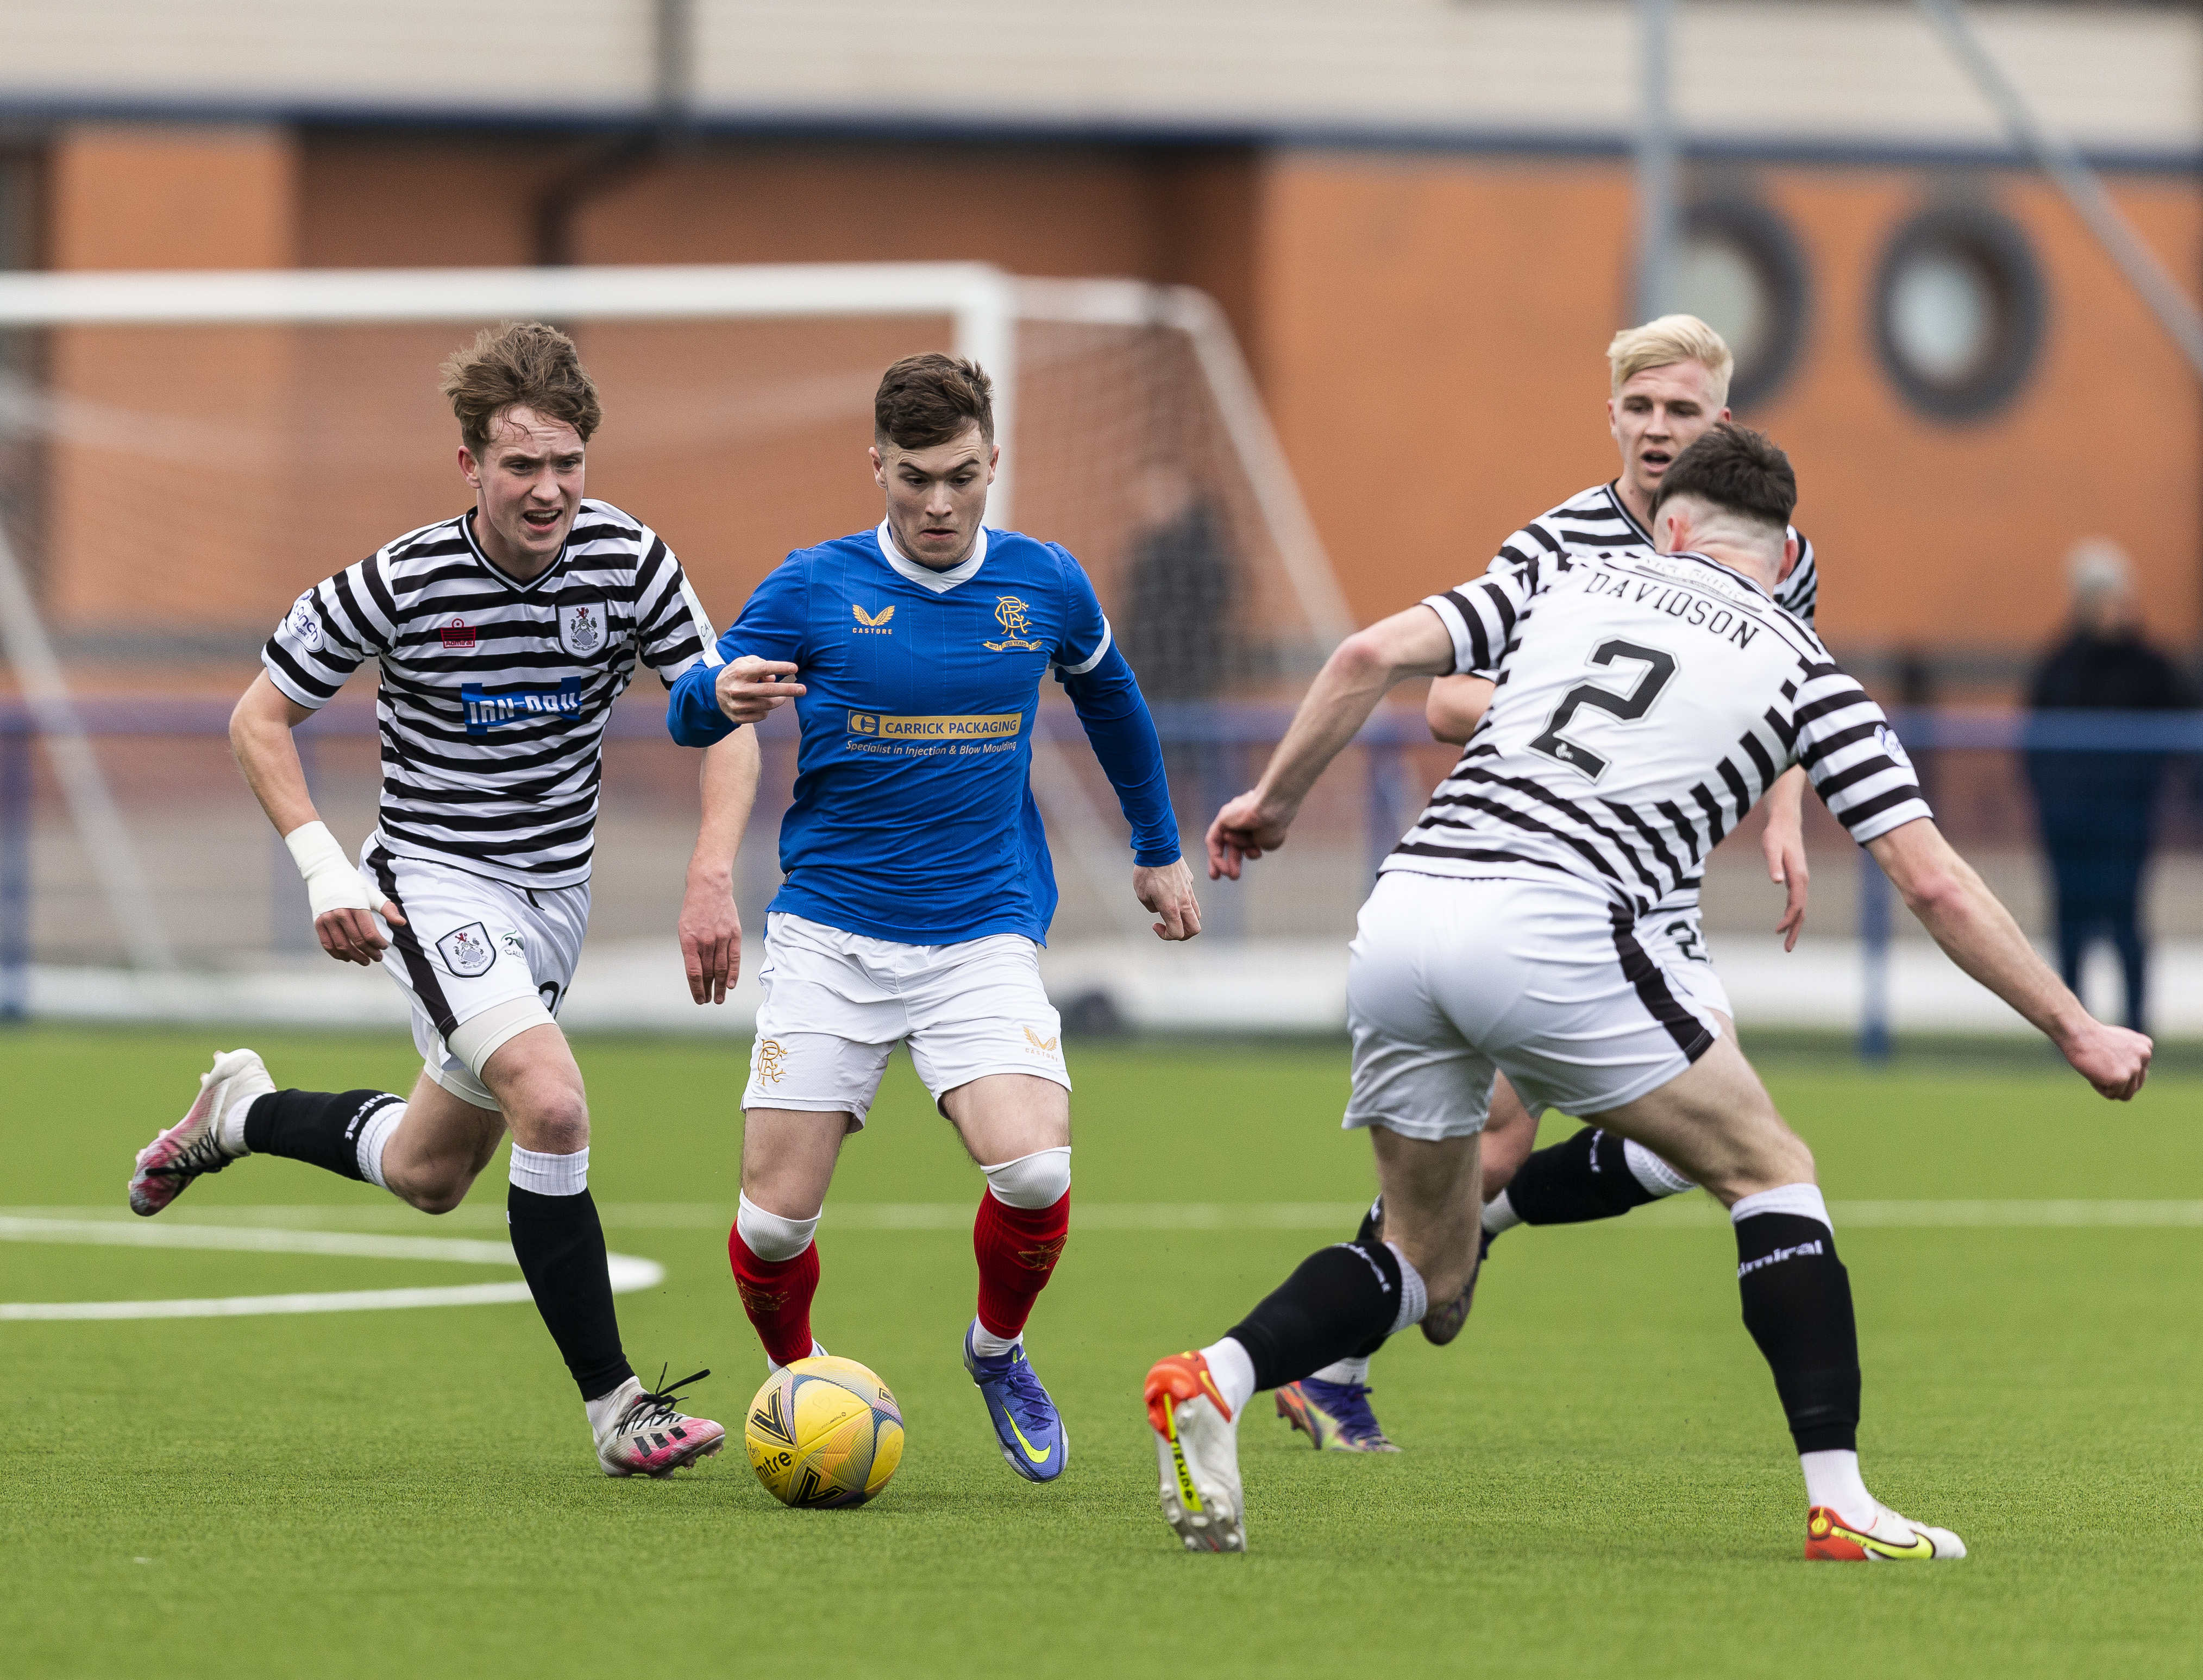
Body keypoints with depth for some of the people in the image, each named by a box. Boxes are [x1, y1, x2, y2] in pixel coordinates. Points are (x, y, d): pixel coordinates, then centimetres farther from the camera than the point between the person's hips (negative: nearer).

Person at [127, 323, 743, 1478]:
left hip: (554, 892, 5)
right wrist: (323, 867, -17)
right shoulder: (402, 583, -18)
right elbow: (261, 716, -6)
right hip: (434, 883, -5)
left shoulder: (628, 562, -10)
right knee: (551, 1102, -27)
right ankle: (615, 1407, -22)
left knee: (429, 1177, 15)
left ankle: (238, 1114, 43)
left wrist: (712, 874, -19)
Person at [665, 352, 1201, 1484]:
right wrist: (723, 697, -25)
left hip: (982, 940, 0)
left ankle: (998, 1349, 9)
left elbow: (1109, 701, 23)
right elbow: (691, 718, -1)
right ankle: (798, 1380, 25)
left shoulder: (1044, 585, 4)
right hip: (828, 937, 0)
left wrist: (1158, 849, 32)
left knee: (1034, 1170, -23)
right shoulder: (815, 587, -3)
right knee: (776, 1218, -8)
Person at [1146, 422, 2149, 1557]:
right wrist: (2075, 1030, 18)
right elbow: (1934, 884, 11)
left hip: (1403, 908, 4)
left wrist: (1275, 800, 24)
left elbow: (1371, 655, 11)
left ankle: (1215, 1379, -6)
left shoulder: (1570, 582, 23)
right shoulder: (1800, 667, 15)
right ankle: (1839, 1504, 1)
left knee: (1431, 1254, 19)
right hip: (1554, 932, -4)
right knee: (1769, 1171, 12)